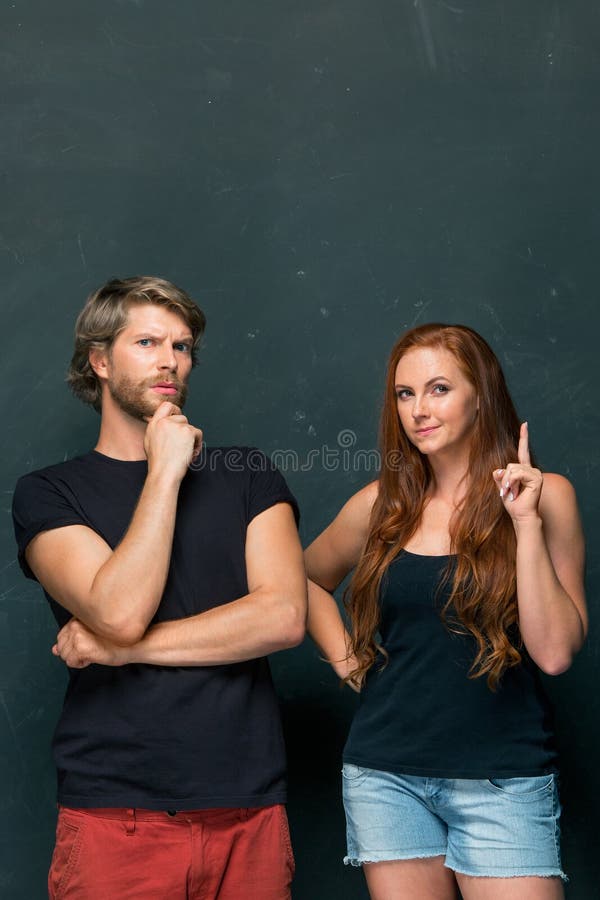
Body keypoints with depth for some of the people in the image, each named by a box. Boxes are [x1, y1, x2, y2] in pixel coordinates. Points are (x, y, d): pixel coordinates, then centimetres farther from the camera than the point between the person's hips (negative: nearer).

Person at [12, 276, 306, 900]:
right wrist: (165, 471, -9)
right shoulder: (47, 494, 2)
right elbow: (121, 612, -15)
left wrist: (123, 648, -10)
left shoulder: (247, 476, 8)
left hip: (249, 806, 2)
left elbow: (284, 616, -7)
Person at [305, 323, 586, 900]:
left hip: (503, 780, -2)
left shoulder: (545, 496, -4)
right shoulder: (381, 505, 3)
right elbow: (309, 578, 22)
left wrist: (527, 522, -16)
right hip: (386, 775, 3)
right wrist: (344, 657, 8)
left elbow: (555, 652, -11)